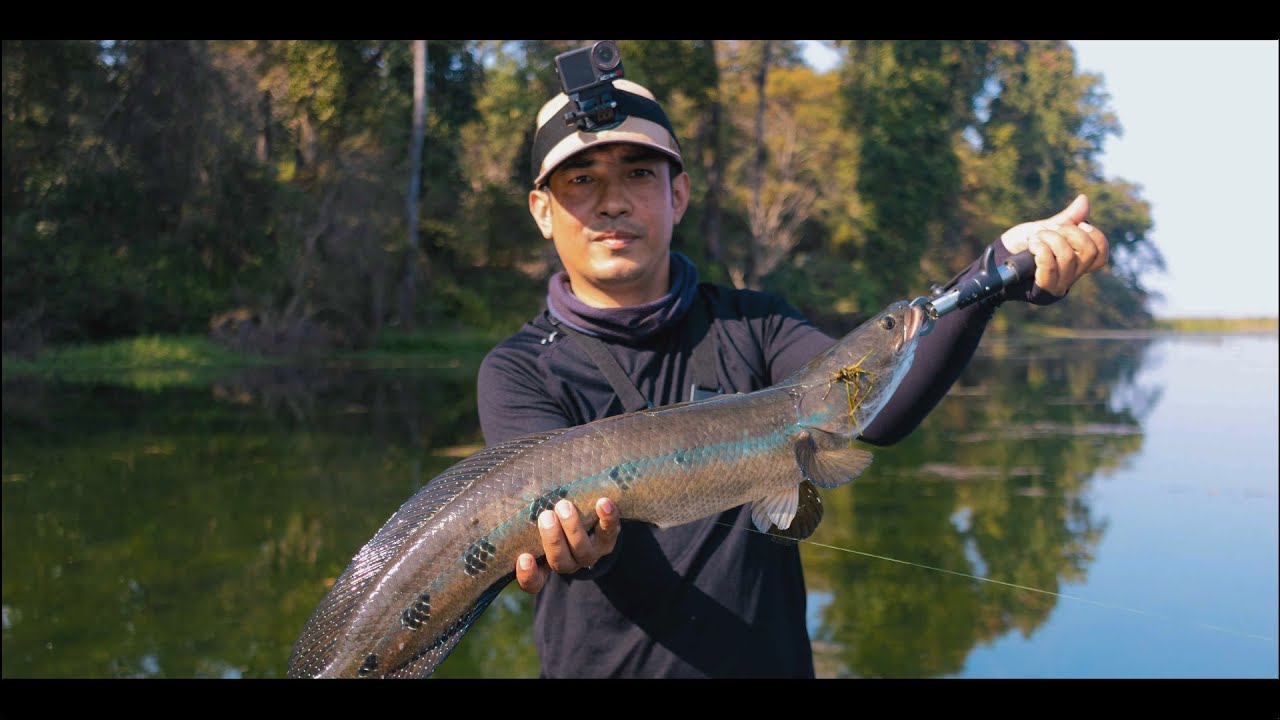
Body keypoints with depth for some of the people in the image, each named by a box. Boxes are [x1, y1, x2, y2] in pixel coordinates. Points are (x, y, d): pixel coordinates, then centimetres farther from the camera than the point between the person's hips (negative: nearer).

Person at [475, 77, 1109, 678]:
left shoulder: (750, 326, 1)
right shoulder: (517, 372, -5)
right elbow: (557, 497, -21)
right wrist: (578, 543, -43)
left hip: (769, 660, 2)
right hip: (603, 664, -1)